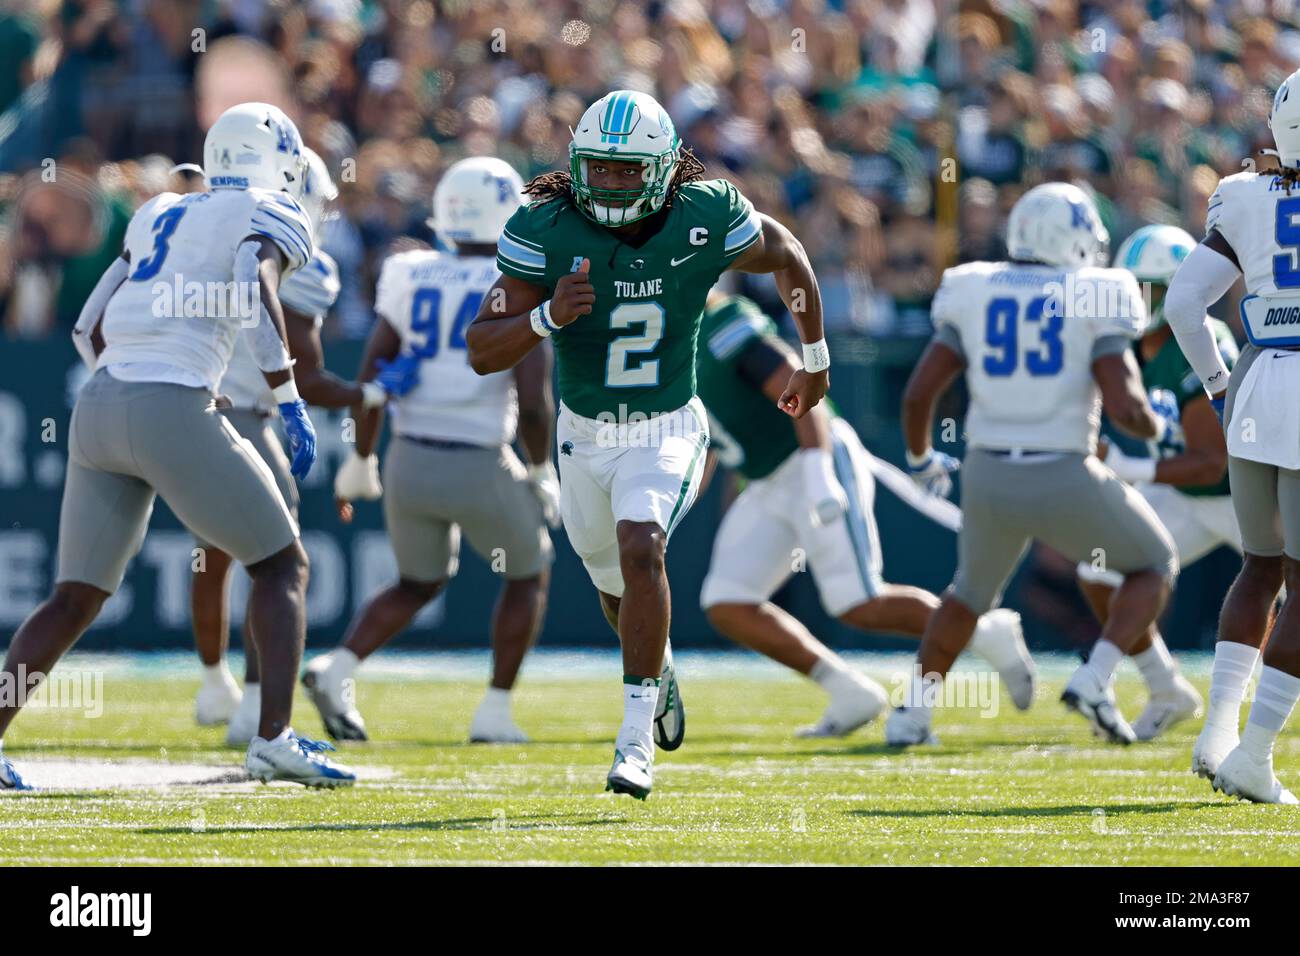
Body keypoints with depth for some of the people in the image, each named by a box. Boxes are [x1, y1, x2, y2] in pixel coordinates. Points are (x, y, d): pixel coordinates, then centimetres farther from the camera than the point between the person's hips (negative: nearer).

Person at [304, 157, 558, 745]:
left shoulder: (410, 278, 4)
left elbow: (371, 378, 2)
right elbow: (532, 403, -12)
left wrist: (360, 461, 14)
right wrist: (541, 470, 4)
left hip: (409, 460, 4)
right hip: (479, 467, -4)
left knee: (419, 583, 27)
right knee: (529, 573, 23)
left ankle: (338, 669, 3)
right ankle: (494, 714, 17)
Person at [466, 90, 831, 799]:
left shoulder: (704, 221, -18)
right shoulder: (545, 233, -19)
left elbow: (786, 255, 4)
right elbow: (482, 353, -19)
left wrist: (815, 358, 13)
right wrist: (548, 317, -38)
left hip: (667, 430, -2)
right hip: (585, 434, 2)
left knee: (641, 550, -27)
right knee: (619, 588, 19)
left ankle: (636, 741, -25)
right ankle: (657, 672, 55)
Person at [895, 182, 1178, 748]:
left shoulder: (973, 297, 6)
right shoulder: (1093, 302, -4)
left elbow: (918, 394, 3)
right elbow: (1124, 409, -12)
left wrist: (921, 458, 22)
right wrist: (1156, 426, 11)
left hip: (987, 478, 4)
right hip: (1065, 482, -4)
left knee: (973, 590, 31)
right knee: (1153, 567, 20)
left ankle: (912, 712, 25)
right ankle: (1094, 681, 0)